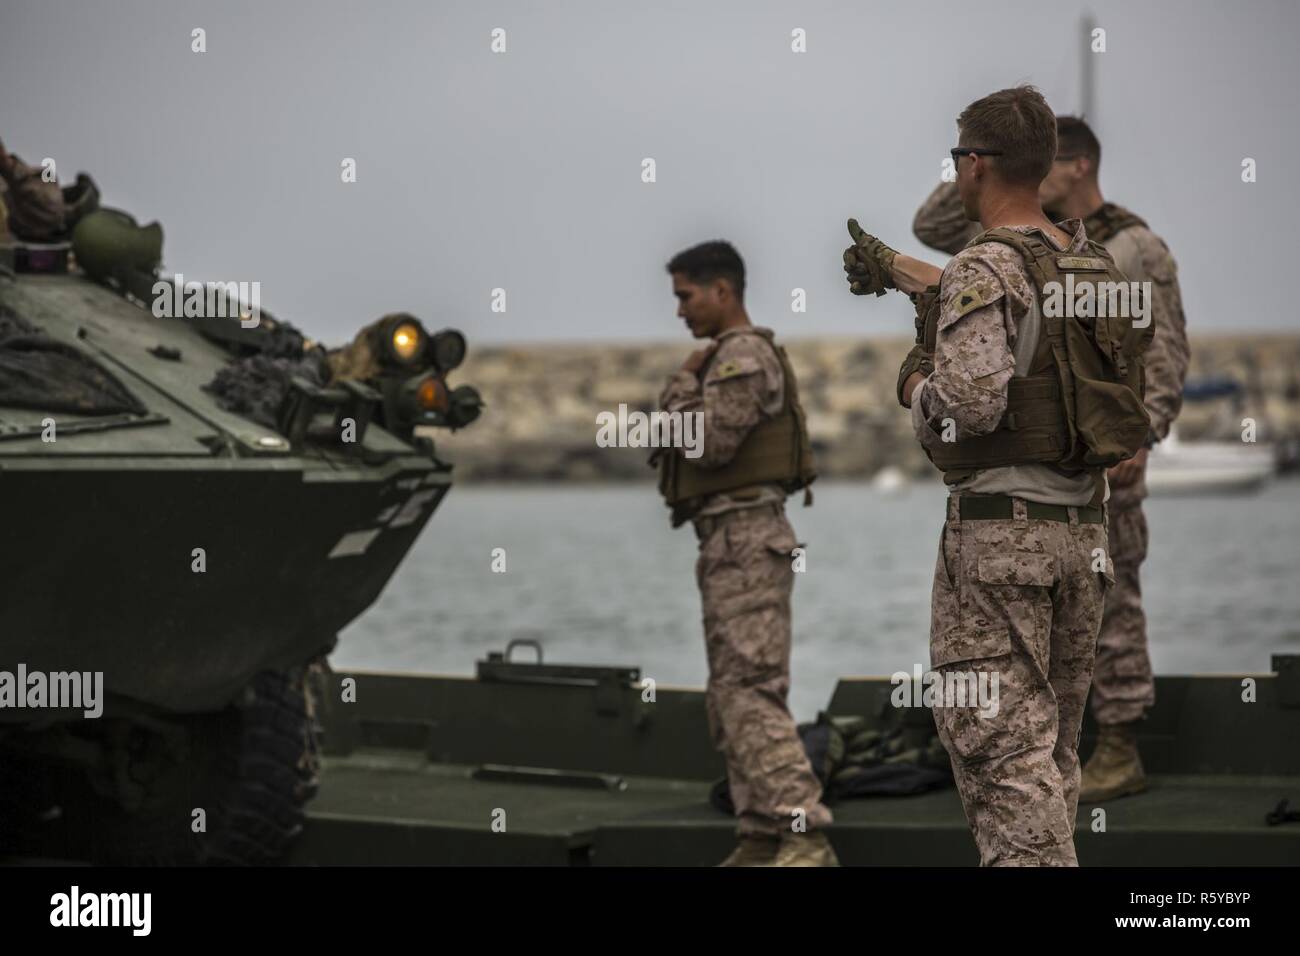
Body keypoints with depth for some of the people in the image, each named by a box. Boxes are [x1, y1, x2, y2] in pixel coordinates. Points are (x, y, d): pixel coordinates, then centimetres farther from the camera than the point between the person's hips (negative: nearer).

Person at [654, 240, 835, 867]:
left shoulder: (742, 356, -11)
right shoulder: (736, 357, 22)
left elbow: (710, 444, -21)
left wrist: (682, 382, -7)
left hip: (744, 538, -11)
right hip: (730, 540, 11)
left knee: (749, 691, -17)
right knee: (731, 697, 10)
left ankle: (805, 838, -23)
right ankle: (760, 839, 9)